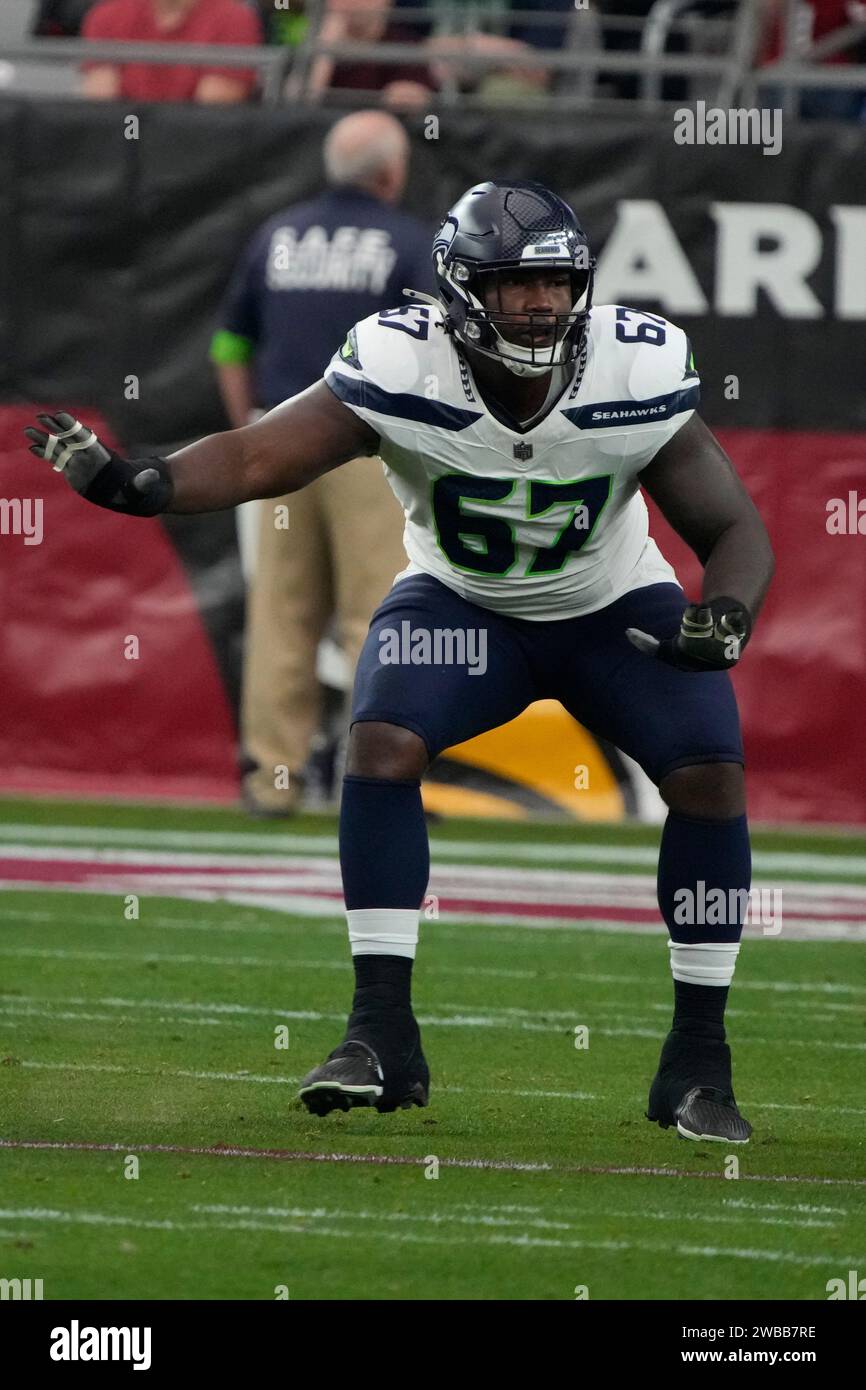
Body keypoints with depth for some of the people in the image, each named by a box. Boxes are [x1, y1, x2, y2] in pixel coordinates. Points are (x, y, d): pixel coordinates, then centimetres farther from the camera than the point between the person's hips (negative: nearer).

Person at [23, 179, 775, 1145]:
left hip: (614, 611, 0)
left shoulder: (640, 375, -27)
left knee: (710, 774, -18)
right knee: (382, 745, -26)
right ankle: (382, 1038, -20)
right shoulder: (402, 368, -29)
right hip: (459, 603, 0)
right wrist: (139, 483, -50)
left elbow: (735, 531, -18)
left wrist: (727, 616, -39)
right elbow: (259, 457, -32)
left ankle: (696, 1063, -6)